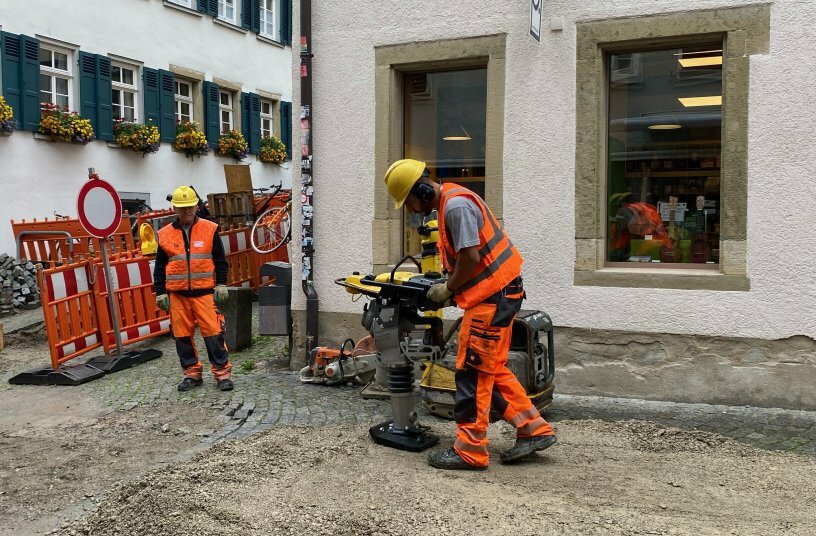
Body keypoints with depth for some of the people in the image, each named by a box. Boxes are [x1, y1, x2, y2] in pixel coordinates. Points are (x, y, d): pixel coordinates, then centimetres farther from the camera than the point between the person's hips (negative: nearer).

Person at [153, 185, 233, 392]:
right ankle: (192, 374, 20)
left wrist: (221, 285, -3)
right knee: (182, 336, 6)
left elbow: (220, 261, 5)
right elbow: (160, 268, 10)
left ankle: (222, 373, 4)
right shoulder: (165, 234, 5)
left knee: (213, 333, -5)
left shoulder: (210, 229, 1)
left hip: (204, 292, -2)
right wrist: (160, 292, 5)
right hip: (177, 294, 2)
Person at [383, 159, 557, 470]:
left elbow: (471, 258, -21)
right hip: (498, 292, 11)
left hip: (493, 295, -11)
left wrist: (448, 289, -8)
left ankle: (470, 450, 3)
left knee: (473, 371, -5)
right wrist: (447, 281, 6)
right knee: (492, 369, 15)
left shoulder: (456, 205, -17)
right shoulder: (449, 203, 16)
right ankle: (534, 429, 20)